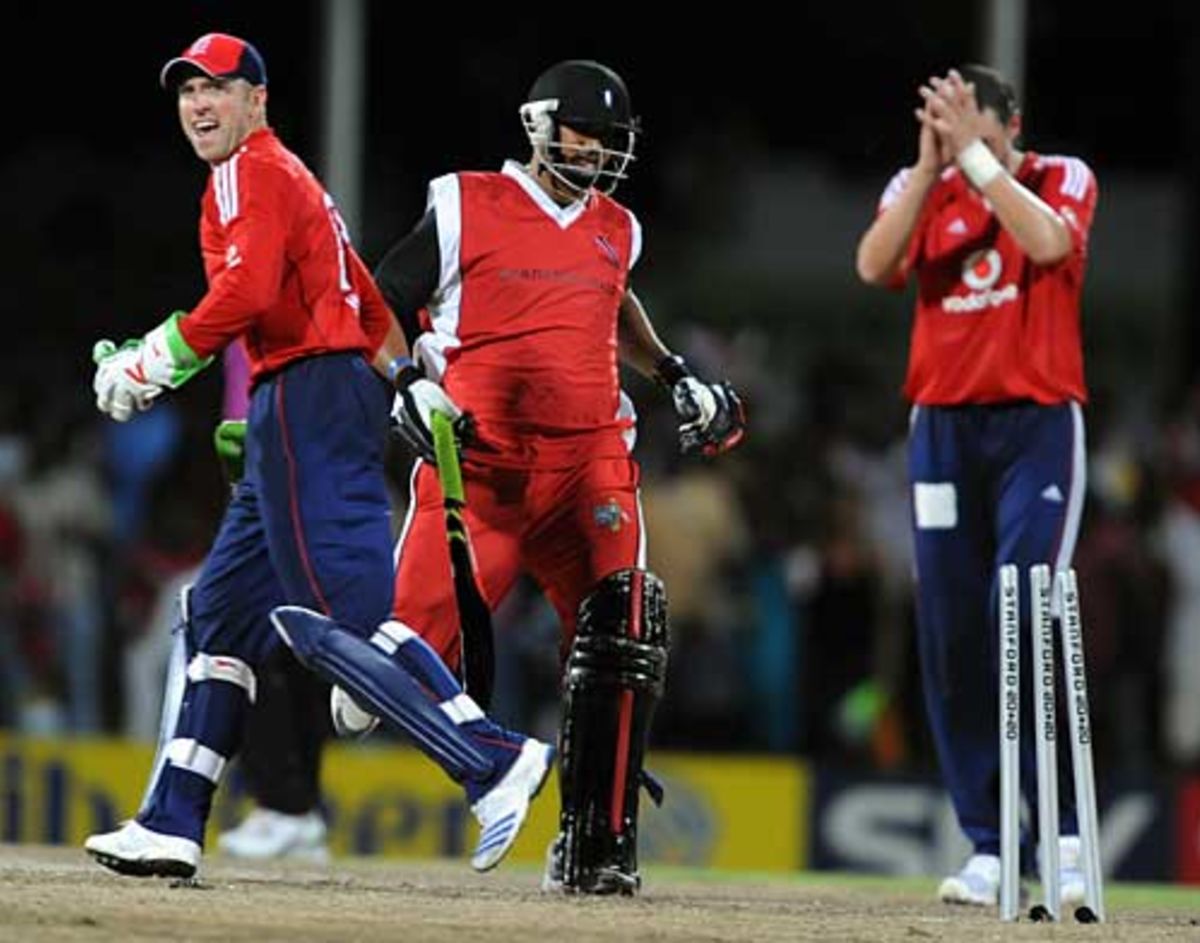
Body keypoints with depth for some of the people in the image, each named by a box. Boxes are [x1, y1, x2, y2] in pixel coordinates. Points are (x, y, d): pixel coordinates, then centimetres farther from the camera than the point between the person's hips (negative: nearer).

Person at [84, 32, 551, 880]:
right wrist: (410, 381, 24)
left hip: (307, 400, -11)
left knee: (341, 616, -18)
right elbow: (368, 301, 28)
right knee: (222, 611, 13)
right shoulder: (290, 178, 27)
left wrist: (154, 363, -14)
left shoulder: (252, 172, -5)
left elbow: (247, 294, -20)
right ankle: (171, 827, 16)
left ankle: (495, 762, -27)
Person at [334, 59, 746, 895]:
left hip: (590, 460, 3)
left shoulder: (617, 230, 16)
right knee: (420, 638, -12)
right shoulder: (465, 208, 1)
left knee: (624, 631, -16)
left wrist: (672, 371, 28)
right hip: (479, 461, -3)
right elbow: (384, 307, 4)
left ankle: (596, 848, -9)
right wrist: (408, 383, -11)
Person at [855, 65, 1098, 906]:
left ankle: (1064, 833, -13)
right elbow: (875, 267, -11)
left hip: (1037, 427, -4)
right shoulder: (921, 193, 7)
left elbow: (1048, 242, -22)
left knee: (1022, 619, -16)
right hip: (944, 427, 4)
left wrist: (975, 154, -22)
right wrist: (930, 164, -16)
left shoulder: (1063, 180, 0)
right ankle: (986, 847, 4)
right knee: (949, 636, 0)